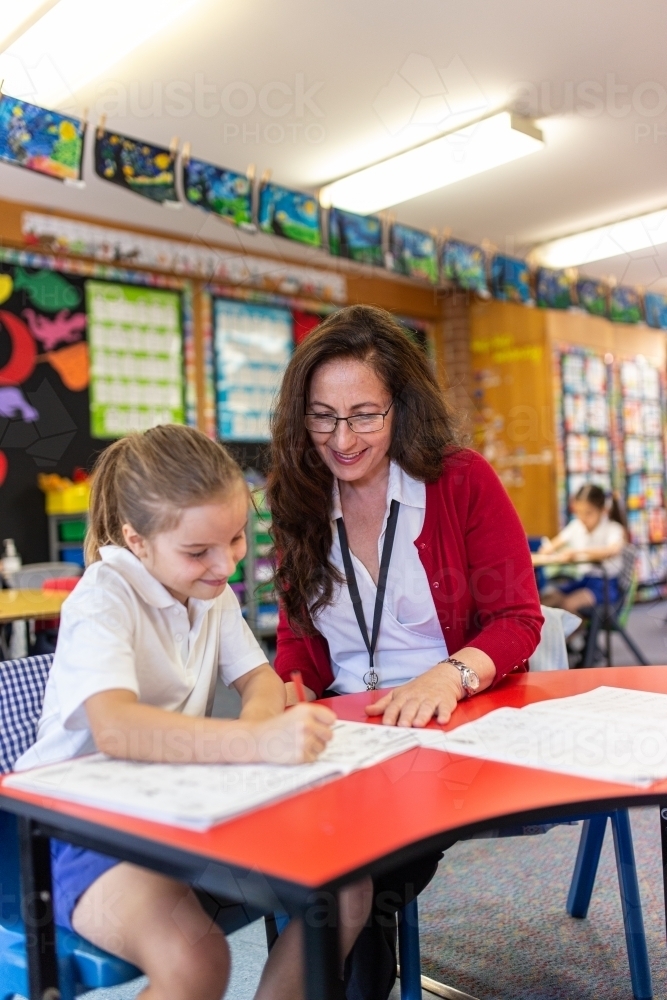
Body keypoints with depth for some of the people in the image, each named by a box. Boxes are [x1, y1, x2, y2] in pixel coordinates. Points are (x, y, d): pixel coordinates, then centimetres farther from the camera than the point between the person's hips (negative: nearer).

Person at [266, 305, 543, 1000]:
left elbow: (518, 621, -5)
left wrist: (450, 675, -25)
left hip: (458, 729, -3)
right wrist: (285, 691, -13)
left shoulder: (463, 481, -4)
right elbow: (299, 639, 11)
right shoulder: (300, 504, 7)